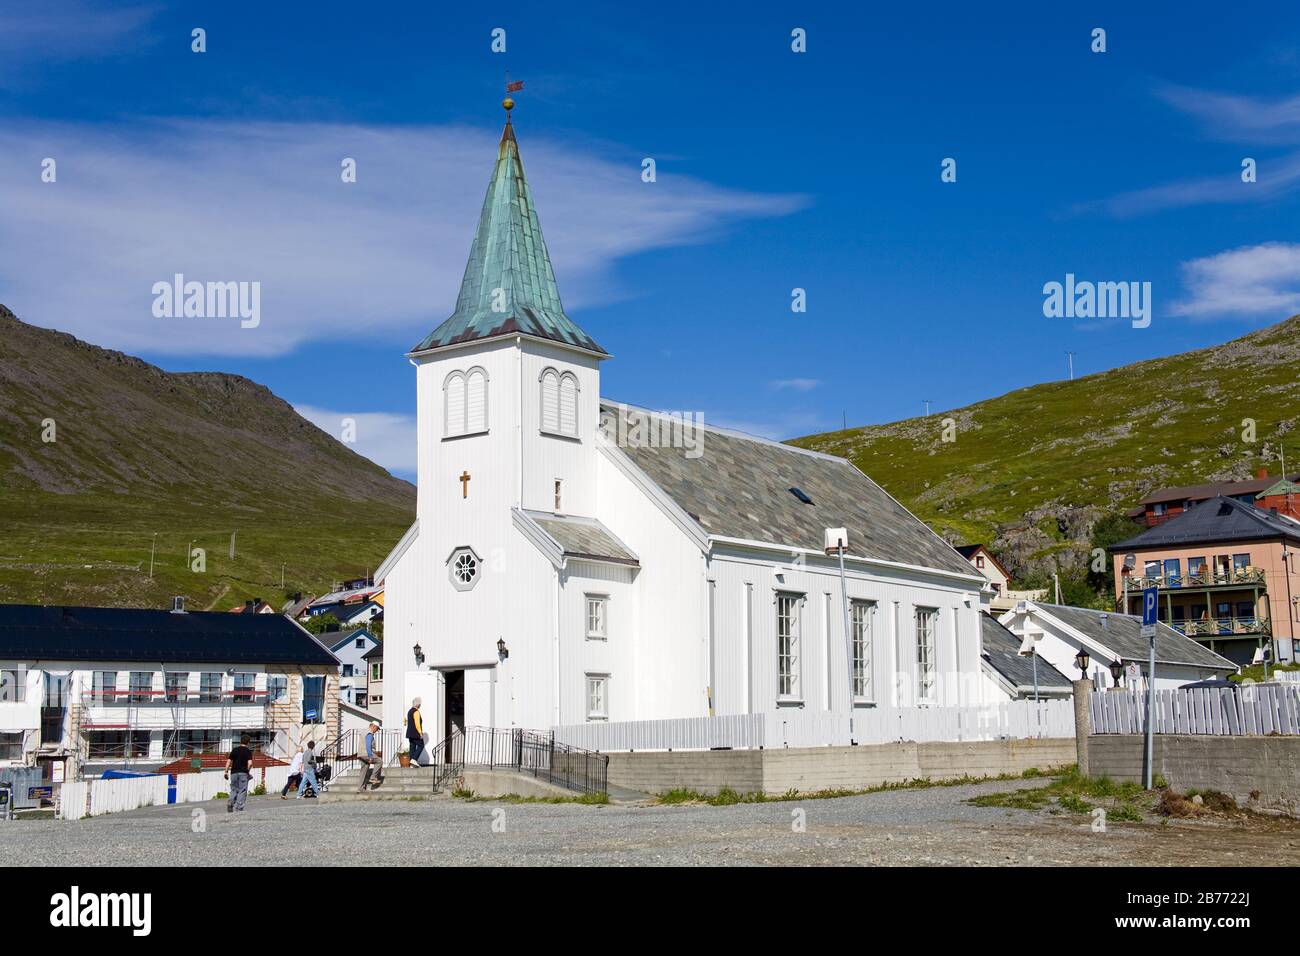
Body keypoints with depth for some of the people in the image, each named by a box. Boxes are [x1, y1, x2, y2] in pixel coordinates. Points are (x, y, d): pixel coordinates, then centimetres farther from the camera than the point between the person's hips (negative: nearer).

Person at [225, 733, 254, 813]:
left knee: (234, 790, 15)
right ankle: (239, 808, -5)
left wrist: (226, 772, 7)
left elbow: (229, 761, 4)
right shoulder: (248, 751, -2)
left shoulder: (235, 750, 9)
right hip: (243, 773, -3)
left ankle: (230, 801, -10)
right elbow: (250, 763, -13)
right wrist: (247, 771, 3)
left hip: (234, 772, 3)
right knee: (242, 791, 2)